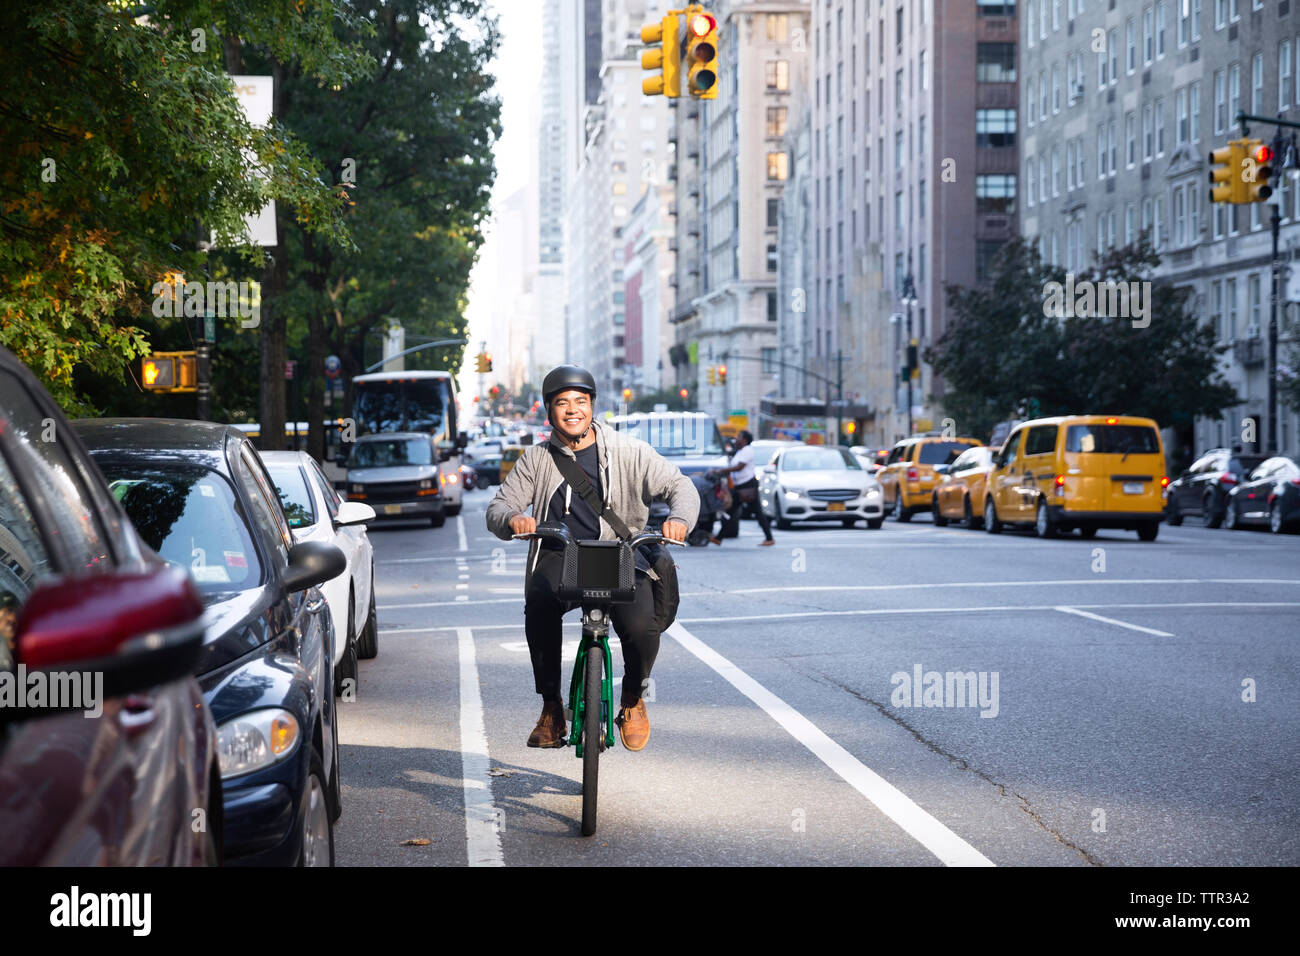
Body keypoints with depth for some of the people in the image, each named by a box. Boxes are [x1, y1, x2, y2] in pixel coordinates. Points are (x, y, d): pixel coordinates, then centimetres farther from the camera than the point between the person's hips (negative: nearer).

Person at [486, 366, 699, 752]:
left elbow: (679, 485, 2)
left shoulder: (627, 452, 6)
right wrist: (513, 518, -20)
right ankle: (551, 706, -14)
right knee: (539, 609, -34)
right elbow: (498, 507, 6)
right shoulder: (536, 459, 11)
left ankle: (633, 697, 5)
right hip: (557, 557, 1)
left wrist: (679, 517, -22)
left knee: (642, 626, -29)